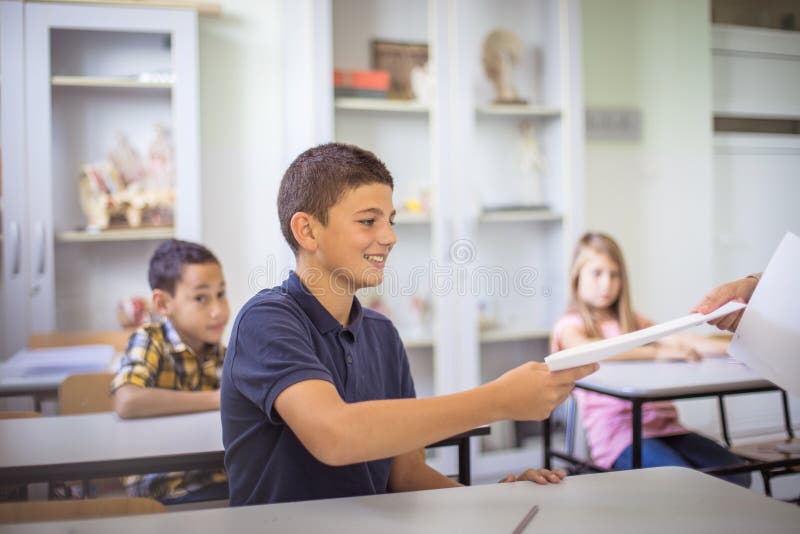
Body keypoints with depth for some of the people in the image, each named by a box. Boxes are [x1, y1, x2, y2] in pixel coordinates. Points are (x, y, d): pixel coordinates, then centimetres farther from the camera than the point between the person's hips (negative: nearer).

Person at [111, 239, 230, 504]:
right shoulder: (149, 341, -9)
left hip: (220, 479, 6)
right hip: (167, 491, -6)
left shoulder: (219, 352, 10)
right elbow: (127, 403, -27)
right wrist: (215, 399, -21)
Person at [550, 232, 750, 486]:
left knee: (736, 475, -14)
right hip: (617, 431, -6)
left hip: (663, 424, 6)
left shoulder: (631, 321, 24)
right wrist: (658, 352, -27)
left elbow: (679, 340, 10)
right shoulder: (570, 324, 2)